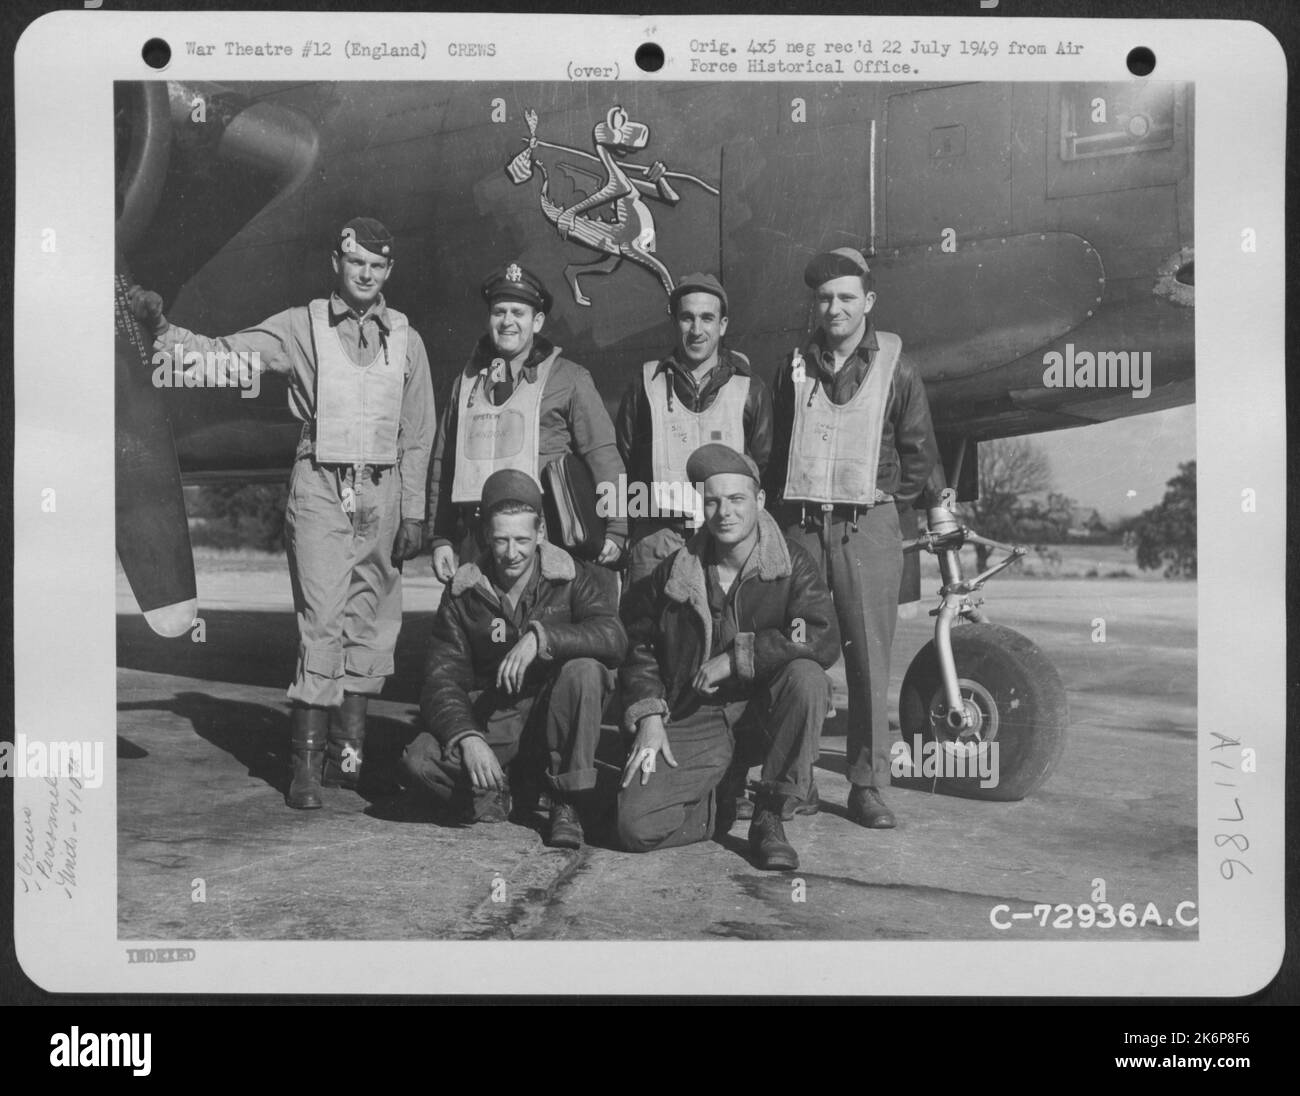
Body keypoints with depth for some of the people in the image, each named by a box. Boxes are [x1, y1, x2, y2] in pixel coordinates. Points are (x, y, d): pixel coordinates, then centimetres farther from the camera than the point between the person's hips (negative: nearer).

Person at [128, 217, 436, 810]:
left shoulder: (405, 338, 9)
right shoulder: (300, 327, 3)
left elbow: (417, 433, 11)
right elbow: (222, 354, -1)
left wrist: (414, 511, 7)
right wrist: (161, 328, -18)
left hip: (383, 491, 3)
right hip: (321, 487, -3)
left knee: (372, 623, 5)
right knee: (321, 620, -9)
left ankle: (348, 752, 16)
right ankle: (306, 760, -4)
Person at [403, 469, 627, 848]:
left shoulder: (571, 576, -7)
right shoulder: (463, 592, -2)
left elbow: (613, 636, -25)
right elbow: (442, 680, -8)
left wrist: (541, 636, -37)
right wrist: (468, 738, -27)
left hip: (556, 712, -1)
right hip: (488, 717, 1)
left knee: (585, 670, -33)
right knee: (421, 759, -26)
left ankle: (567, 805, -17)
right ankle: (492, 794, 7)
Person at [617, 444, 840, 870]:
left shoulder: (793, 566, -3)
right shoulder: (674, 572, 3)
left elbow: (824, 641, -19)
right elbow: (641, 648, 14)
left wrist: (735, 657, -19)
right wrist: (647, 716, -2)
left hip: (765, 714, 0)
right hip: (691, 725, 1)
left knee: (806, 676, -34)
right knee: (637, 826, -21)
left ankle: (768, 817, -15)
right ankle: (716, 802, 14)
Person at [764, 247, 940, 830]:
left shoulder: (894, 366, 5)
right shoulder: (794, 368, 12)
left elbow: (920, 452, 10)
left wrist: (890, 498, 5)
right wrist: (782, 504, 9)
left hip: (867, 527, -2)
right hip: (799, 524, 2)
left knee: (869, 658, -3)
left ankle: (867, 785, 5)